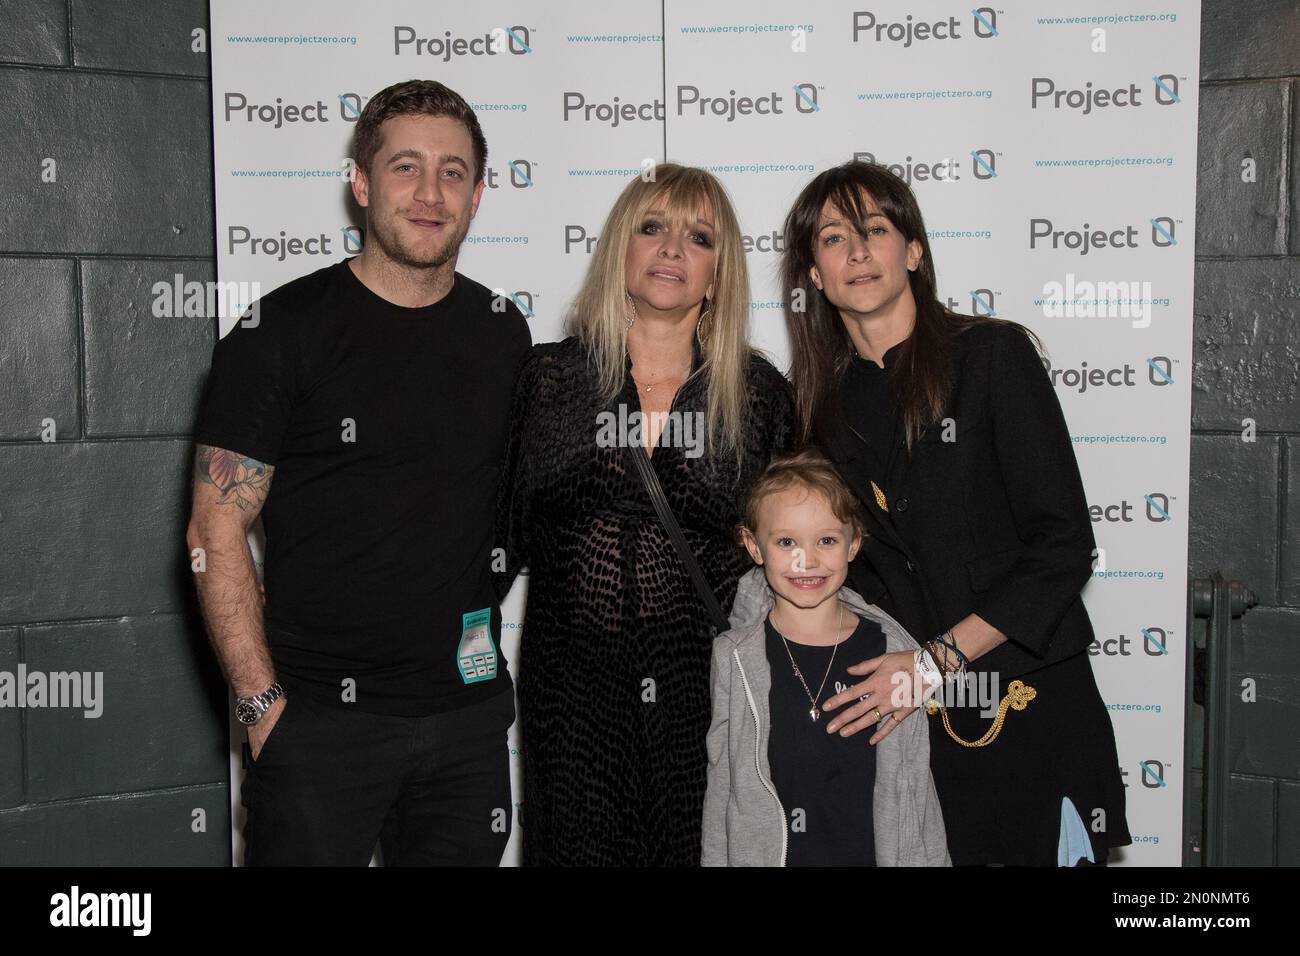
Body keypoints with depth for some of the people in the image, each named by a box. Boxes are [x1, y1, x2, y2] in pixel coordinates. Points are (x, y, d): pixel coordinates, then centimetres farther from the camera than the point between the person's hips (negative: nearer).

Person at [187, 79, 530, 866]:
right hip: (319, 720, -4)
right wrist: (264, 705, -12)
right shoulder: (283, 331, -7)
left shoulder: (503, 332, 6)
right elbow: (217, 532, -7)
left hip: (469, 709, 4)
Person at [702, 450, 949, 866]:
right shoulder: (735, 657, -5)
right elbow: (721, 786, 0)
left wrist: (926, 859, -1)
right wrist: (717, 859, -2)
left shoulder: (894, 652, -4)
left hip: (871, 851, 1)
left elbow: (914, 786, 2)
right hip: (762, 853, 0)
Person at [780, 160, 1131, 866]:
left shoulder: (992, 354, -6)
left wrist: (939, 659, -16)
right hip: (904, 718, 3)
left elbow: (1064, 543, -11)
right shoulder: (822, 399, 7)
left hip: (1029, 708, -3)